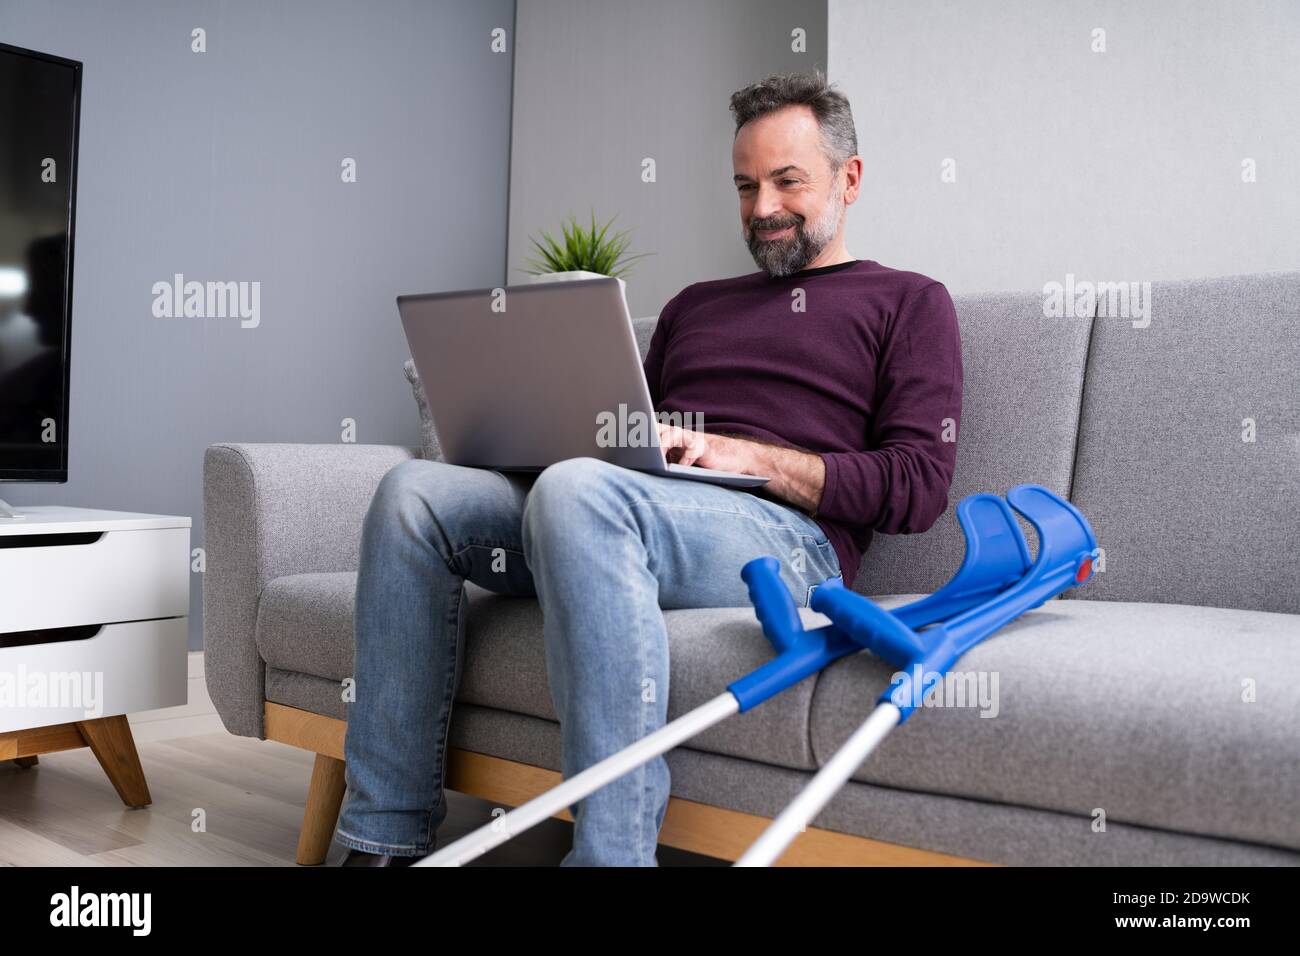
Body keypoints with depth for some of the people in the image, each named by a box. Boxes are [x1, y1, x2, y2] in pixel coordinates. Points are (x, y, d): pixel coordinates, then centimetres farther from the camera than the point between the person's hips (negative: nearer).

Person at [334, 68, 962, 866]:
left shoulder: (907, 303, 14)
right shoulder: (695, 305, 32)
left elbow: (919, 486, 0)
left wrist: (745, 455, -10)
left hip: (787, 538, -6)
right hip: (623, 519, 6)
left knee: (578, 493, -36)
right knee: (414, 493, -15)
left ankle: (612, 851, -35)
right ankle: (389, 836, -13)